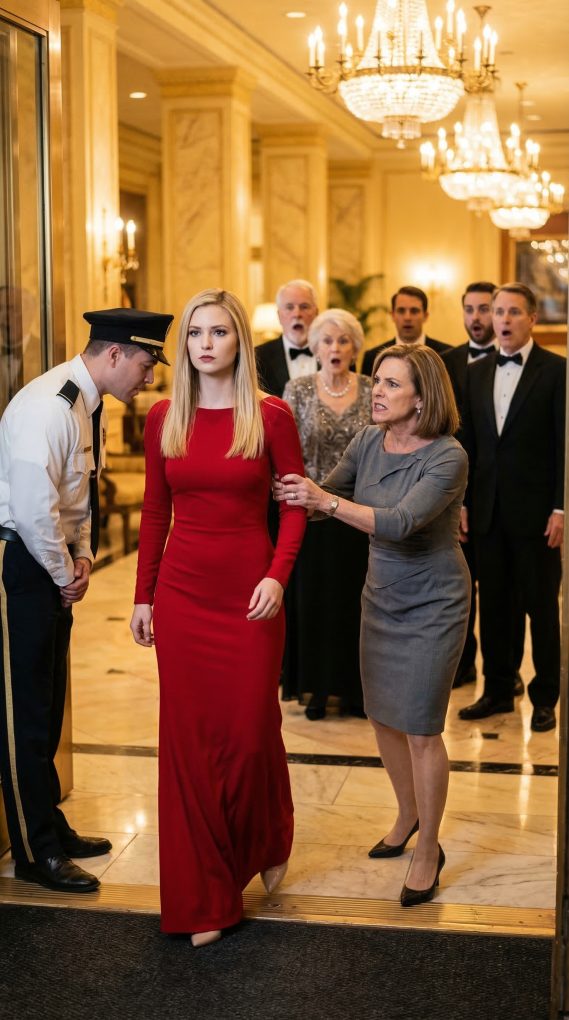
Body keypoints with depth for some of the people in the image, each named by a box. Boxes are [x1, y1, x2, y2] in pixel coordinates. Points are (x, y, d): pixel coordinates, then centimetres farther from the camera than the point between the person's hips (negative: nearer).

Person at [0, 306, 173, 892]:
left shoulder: (87, 404, 8)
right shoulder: (48, 406, -23)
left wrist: (81, 556, 6)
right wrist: (65, 573, -12)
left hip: (53, 565, 9)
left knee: (47, 704, 16)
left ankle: (50, 828, 29)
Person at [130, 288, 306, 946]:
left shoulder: (271, 417, -4)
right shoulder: (164, 418, 4)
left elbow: (295, 504, -2)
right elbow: (154, 512, 8)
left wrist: (278, 575, -16)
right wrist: (144, 595, 6)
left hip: (250, 594, -2)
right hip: (182, 591, 2)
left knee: (251, 731, 4)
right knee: (188, 738, 5)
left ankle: (267, 845, 37)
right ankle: (205, 896, 18)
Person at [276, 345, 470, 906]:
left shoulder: (448, 458, -23)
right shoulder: (368, 442, -4)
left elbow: (400, 522, -35)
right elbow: (323, 497, 5)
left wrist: (327, 500, -40)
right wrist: (291, 490, -14)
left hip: (432, 606, -6)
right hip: (381, 597, 6)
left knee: (419, 729, -2)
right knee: (383, 717, 16)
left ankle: (428, 849, 17)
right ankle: (407, 815, 39)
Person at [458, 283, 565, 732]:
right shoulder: (477, 373, 10)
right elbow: (468, 442, 12)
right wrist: (462, 501, 7)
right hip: (488, 510, 5)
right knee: (493, 605, 10)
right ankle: (498, 691, 22)